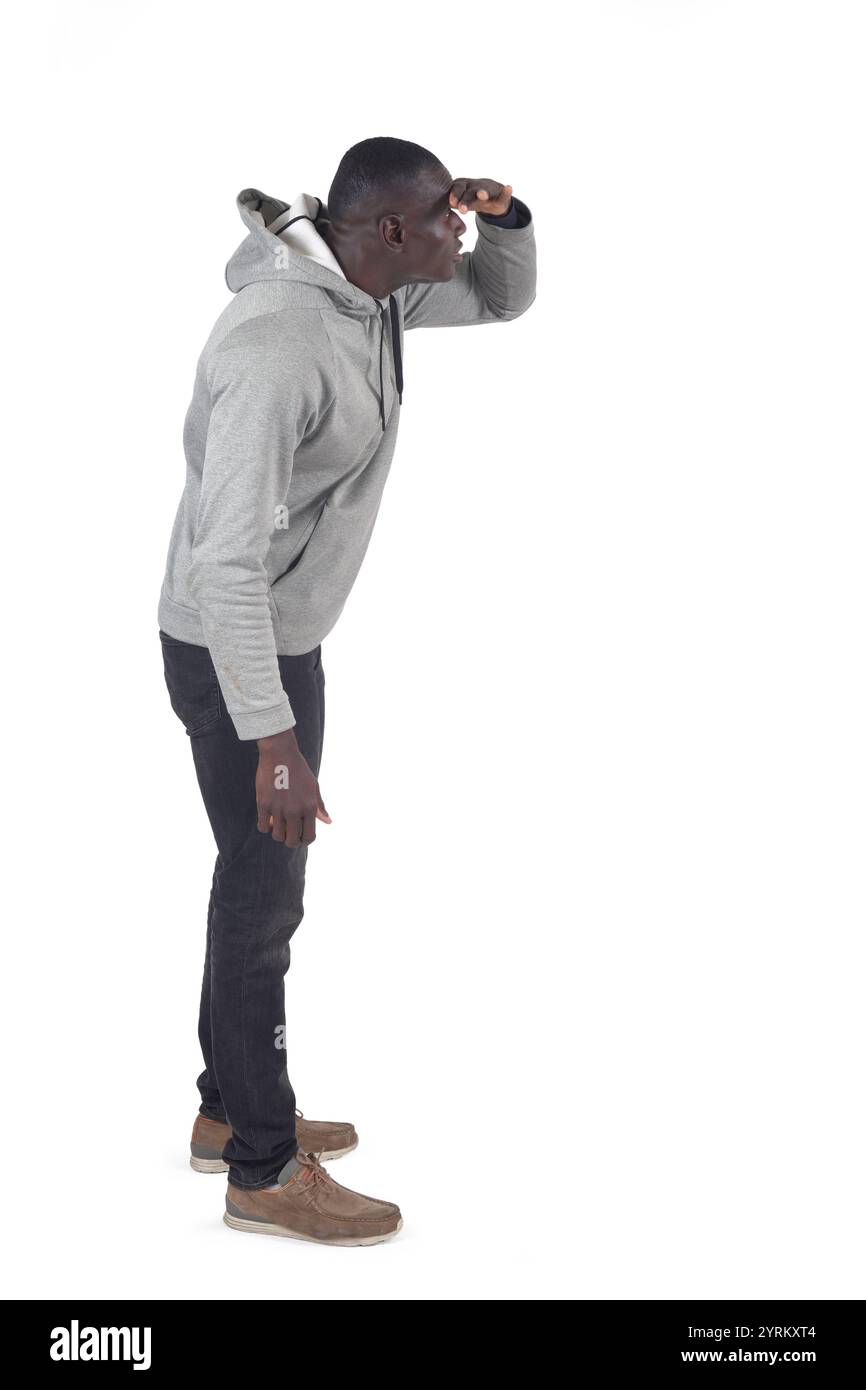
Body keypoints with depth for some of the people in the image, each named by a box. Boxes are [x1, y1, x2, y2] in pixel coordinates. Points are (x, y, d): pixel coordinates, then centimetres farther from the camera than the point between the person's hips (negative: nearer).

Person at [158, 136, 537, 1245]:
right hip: (233, 654, -10)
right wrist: (271, 737, -34)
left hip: (284, 638, 10)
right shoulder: (278, 345, -30)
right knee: (263, 897, 1)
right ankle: (264, 1173, 17)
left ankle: (231, 1111, 37)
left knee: (262, 884, 19)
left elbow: (501, 299, 15)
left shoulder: (367, 290, -1)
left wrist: (502, 219, -8)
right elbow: (226, 558, -33)